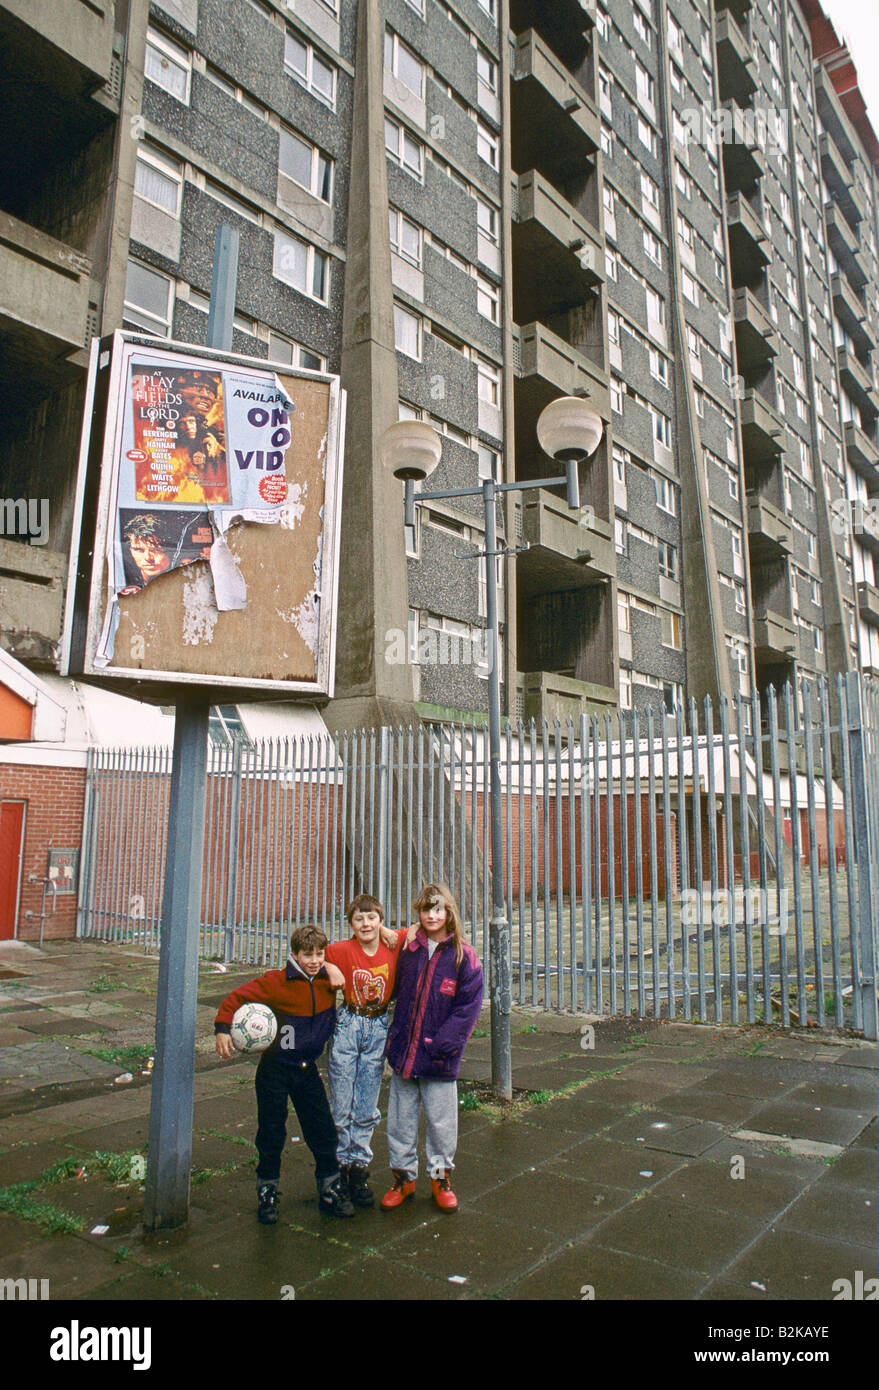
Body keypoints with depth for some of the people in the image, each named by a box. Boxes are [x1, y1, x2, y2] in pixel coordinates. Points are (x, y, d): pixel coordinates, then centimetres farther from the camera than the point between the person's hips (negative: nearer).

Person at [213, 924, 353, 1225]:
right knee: (271, 1134, 8)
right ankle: (267, 1193, 29)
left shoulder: (329, 981, -5)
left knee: (324, 1132, 7)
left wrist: (338, 976, -6)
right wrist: (222, 1028, -25)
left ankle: (330, 1190, 24)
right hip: (276, 1068, -3)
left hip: (308, 1068, 3)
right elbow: (237, 997, -15)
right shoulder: (277, 982, -18)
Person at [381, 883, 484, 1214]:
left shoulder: (463, 956, -8)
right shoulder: (408, 950, 3)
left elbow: (468, 1006, -10)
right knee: (400, 1117, 12)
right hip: (403, 1051, 3)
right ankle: (404, 1177, 30)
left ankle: (441, 1177, 29)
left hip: (439, 1056, -3)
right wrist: (395, 1034, 5)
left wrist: (442, 1045, -15)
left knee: (441, 1120, 9)